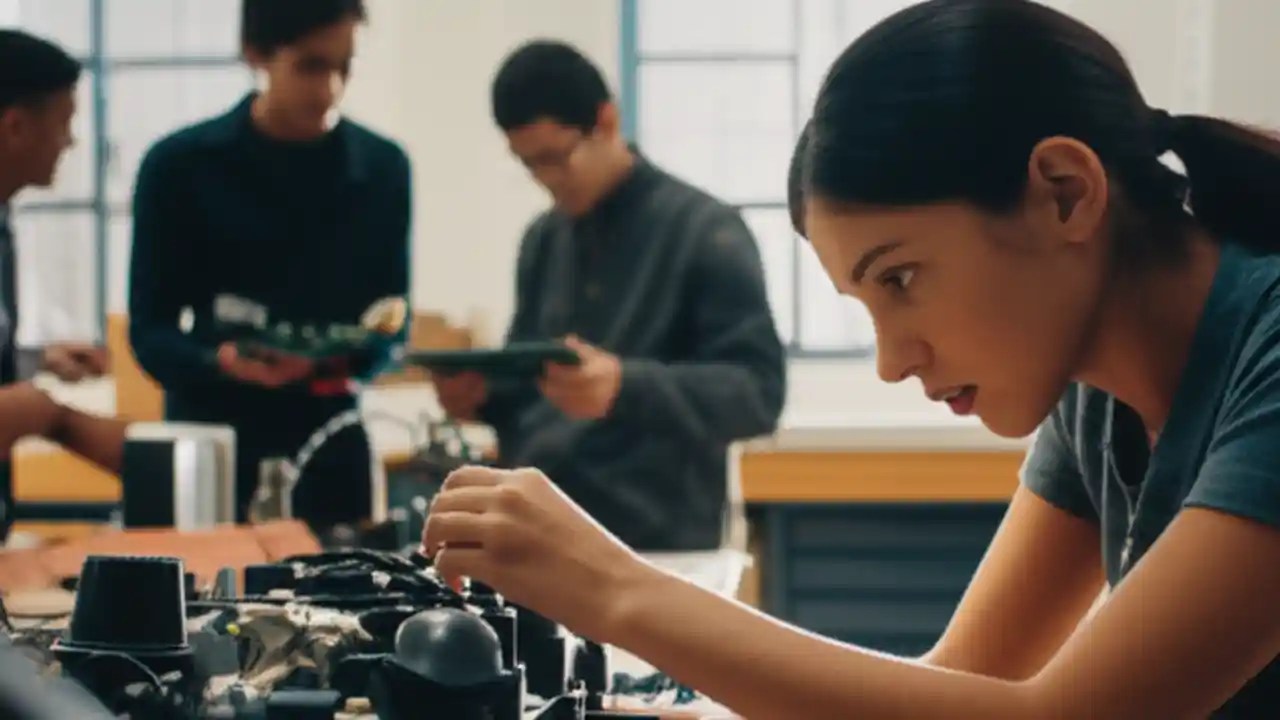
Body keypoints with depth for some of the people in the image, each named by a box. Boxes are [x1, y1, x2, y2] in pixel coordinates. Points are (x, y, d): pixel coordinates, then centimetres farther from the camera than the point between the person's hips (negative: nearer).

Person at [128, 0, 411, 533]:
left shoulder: (382, 169, 3)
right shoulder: (179, 166, -4)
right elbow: (150, 331, -3)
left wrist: (354, 359, -16)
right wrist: (219, 361, -24)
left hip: (332, 449, 2)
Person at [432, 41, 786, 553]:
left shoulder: (704, 231, -4)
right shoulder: (542, 241, 15)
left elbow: (759, 389, -12)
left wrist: (628, 386, -28)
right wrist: (483, 396, 0)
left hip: (656, 547, -6)